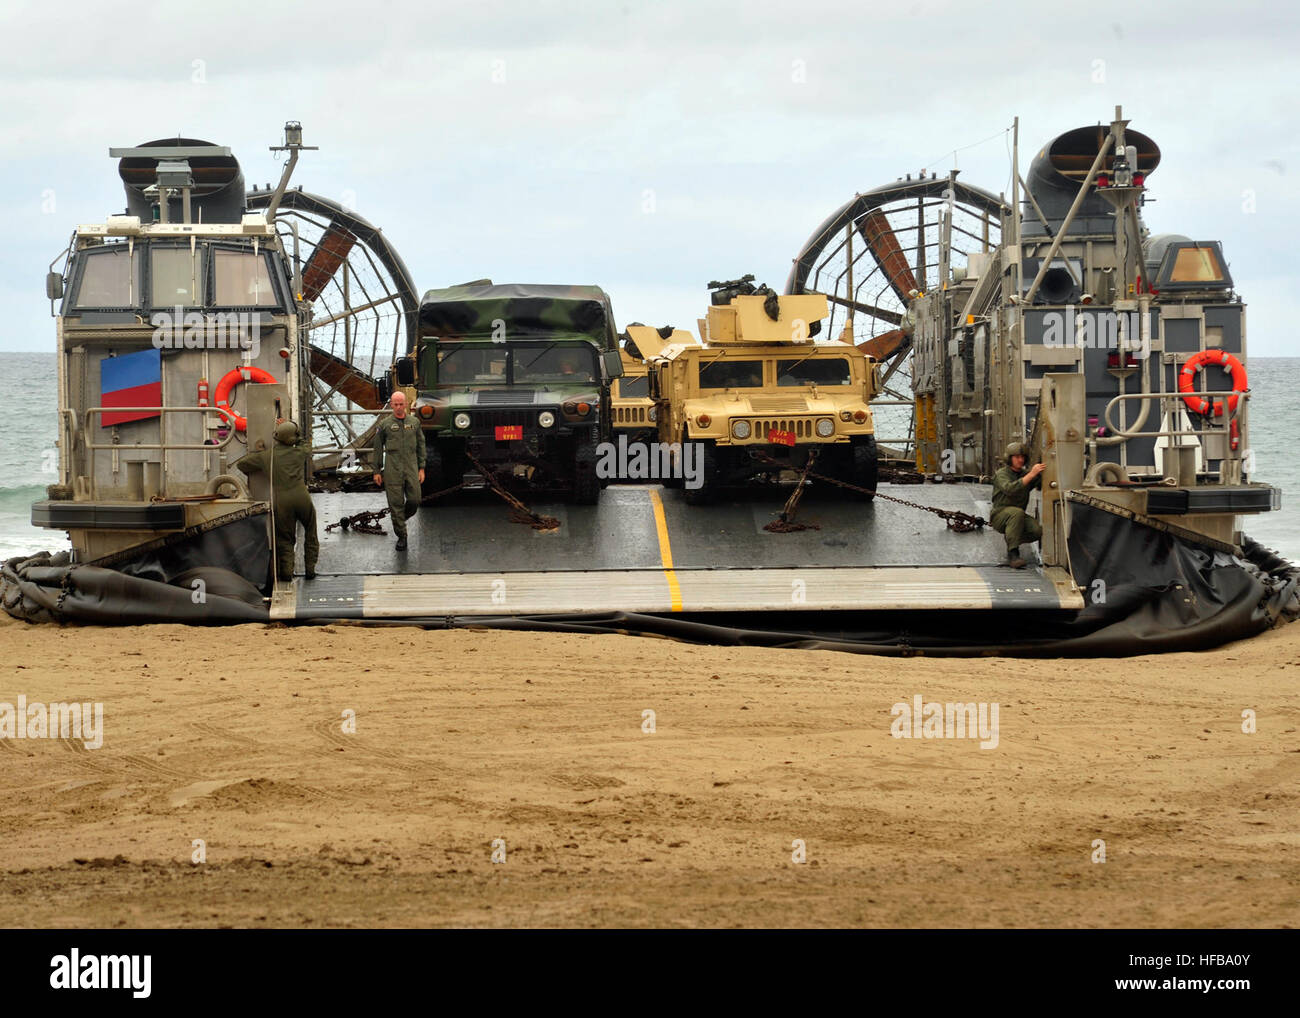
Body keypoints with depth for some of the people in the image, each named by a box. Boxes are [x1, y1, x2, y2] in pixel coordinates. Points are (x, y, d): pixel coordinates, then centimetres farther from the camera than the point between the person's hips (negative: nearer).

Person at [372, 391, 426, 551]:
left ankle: (401, 518, 26)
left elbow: (421, 446, 14)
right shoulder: (384, 424, 3)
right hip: (392, 470, -2)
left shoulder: (414, 422, 9)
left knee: (414, 500, -5)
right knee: (396, 502, -3)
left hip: (411, 468, 2)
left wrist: (421, 468, 7)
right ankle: (401, 536, 5)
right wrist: (377, 471, 4)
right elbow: (378, 449, 7)